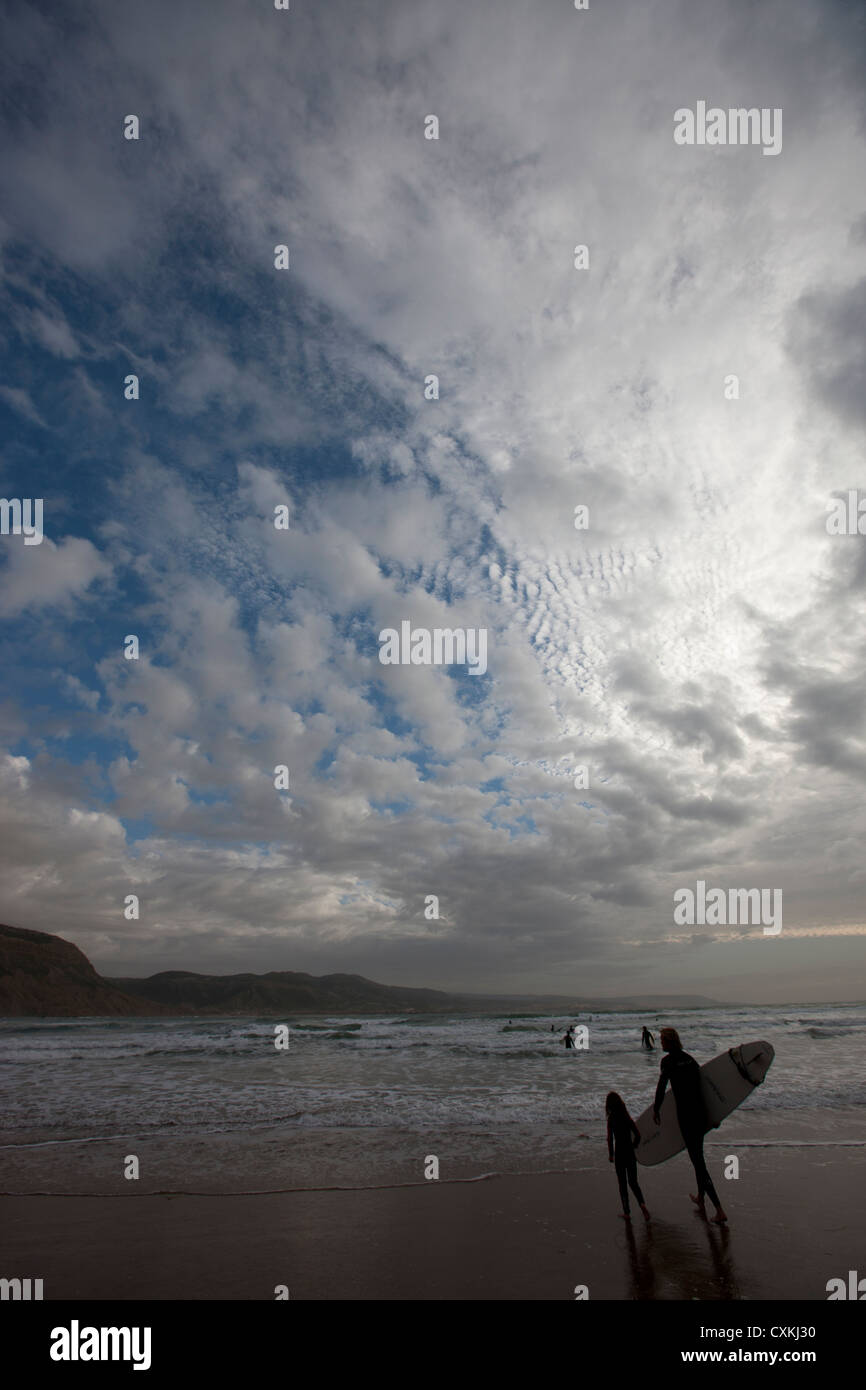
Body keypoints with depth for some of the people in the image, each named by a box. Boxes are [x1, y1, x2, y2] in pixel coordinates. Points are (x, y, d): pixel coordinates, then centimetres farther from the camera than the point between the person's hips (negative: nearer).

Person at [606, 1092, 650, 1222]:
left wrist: (610, 1154, -4)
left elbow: (610, 1138, -15)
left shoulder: (611, 1118, -10)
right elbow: (638, 1136, 0)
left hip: (619, 1153, -3)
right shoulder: (627, 1117, 0)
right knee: (633, 1182, 14)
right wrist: (633, 1147, 14)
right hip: (630, 1153, 3)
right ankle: (642, 1204, -8)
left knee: (622, 1184, 9)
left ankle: (627, 1212, 11)